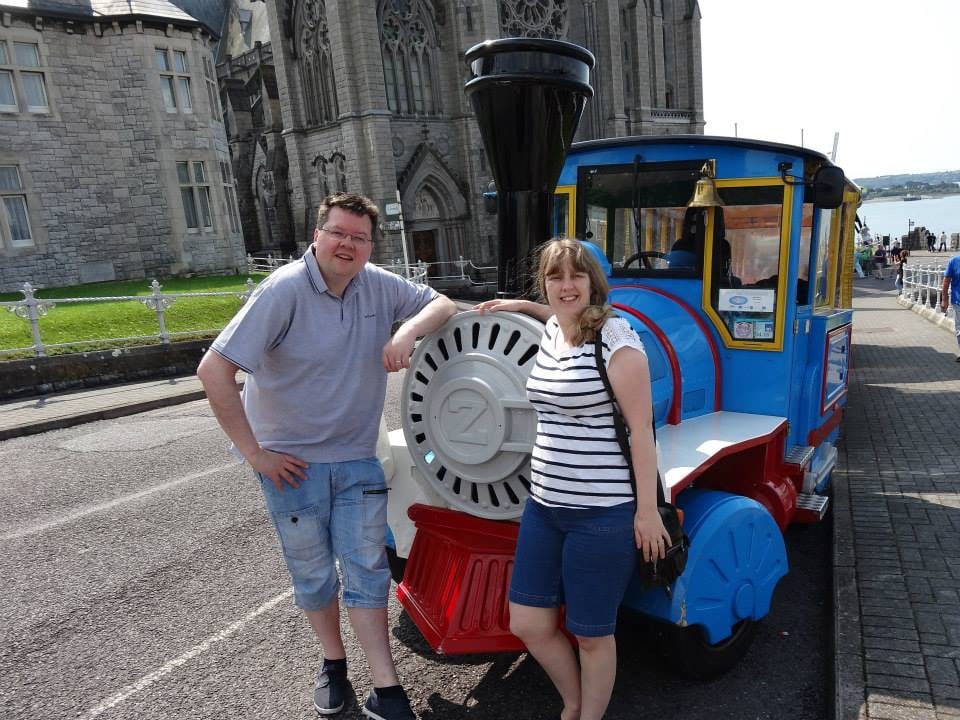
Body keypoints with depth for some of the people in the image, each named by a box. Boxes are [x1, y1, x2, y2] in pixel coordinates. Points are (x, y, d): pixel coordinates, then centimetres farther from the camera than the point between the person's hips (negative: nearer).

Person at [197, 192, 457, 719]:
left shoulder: (379, 286, -5)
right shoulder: (285, 289, -19)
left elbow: (443, 305, 5)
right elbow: (214, 370, -22)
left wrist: (409, 329, -18)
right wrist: (253, 452, -18)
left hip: (357, 459, 3)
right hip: (293, 461, -3)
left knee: (366, 571, 7)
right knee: (311, 572, 14)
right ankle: (332, 663, 38)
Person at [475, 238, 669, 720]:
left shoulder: (615, 339, -14)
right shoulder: (551, 330, 8)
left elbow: (641, 428, -14)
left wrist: (647, 511, -13)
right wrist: (519, 305, 23)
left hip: (602, 514, -8)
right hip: (544, 505, 8)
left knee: (592, 634, 10)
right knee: (527, 623, 16)